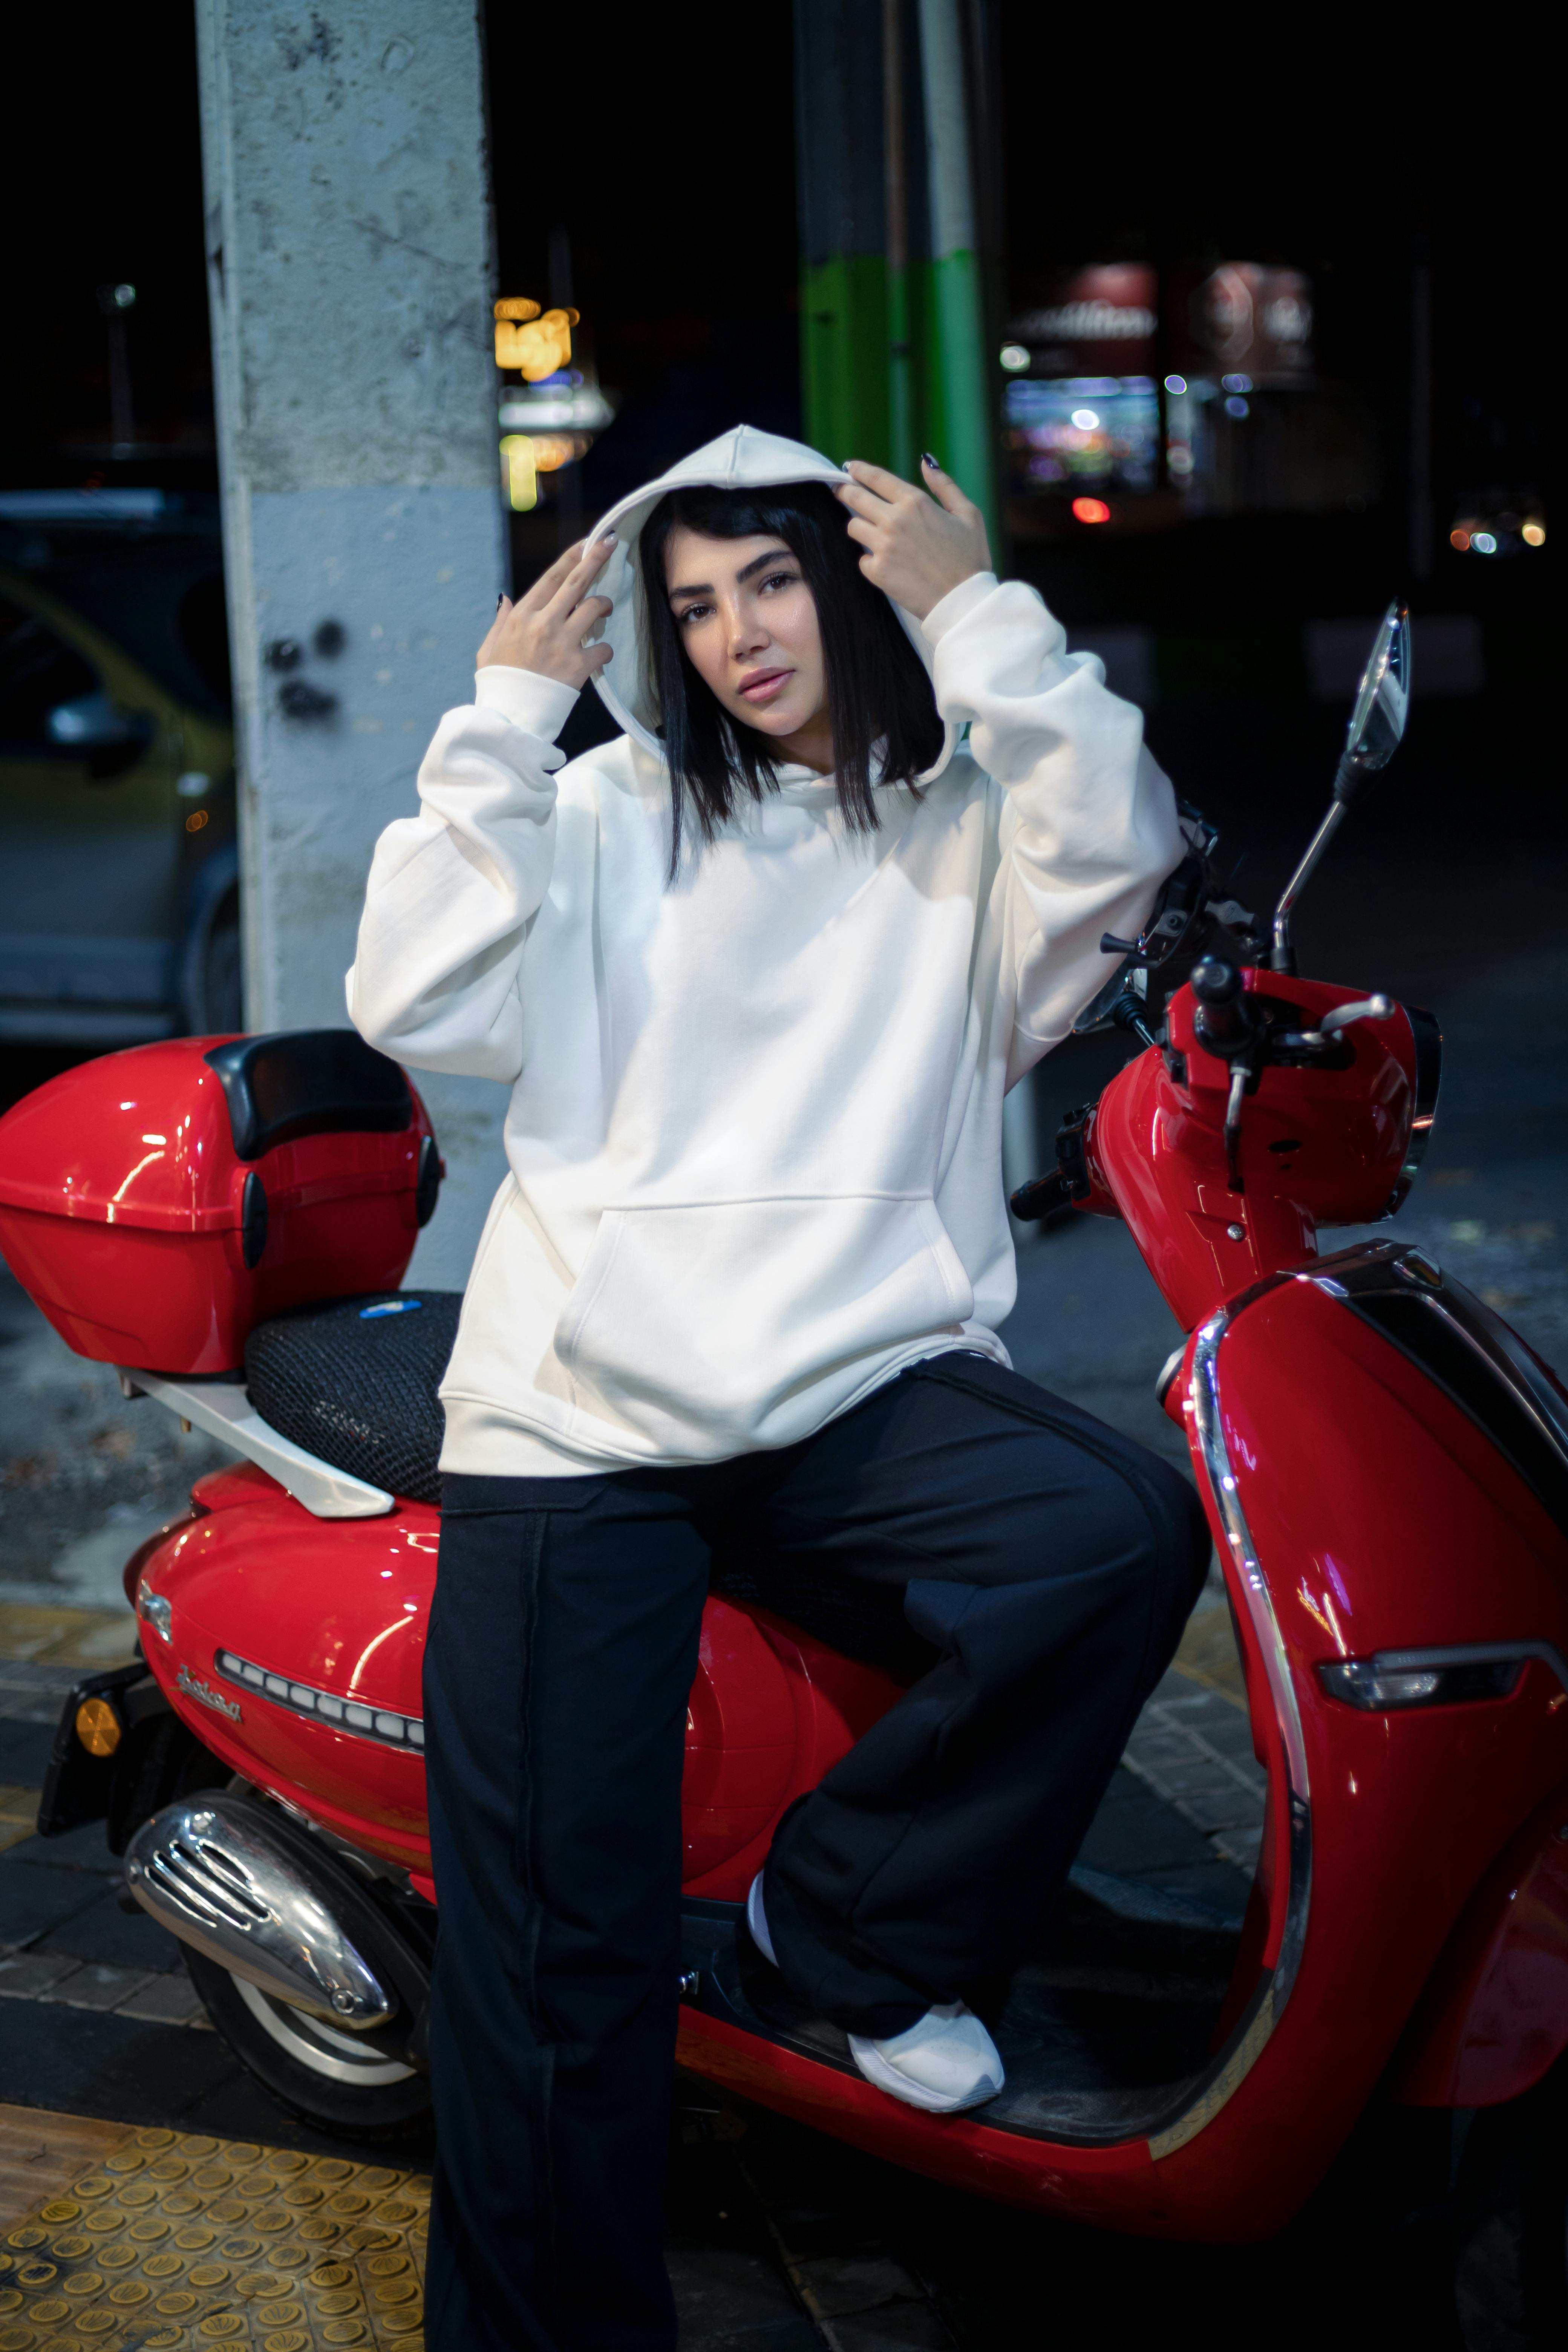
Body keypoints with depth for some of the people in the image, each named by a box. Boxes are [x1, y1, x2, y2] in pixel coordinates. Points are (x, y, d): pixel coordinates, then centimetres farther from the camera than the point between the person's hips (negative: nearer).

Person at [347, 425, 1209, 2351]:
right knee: (554, 1968, -10)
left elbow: (1114, 855, -9)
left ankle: (844, 1912, -8)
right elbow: (421, 1011, 0)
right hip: (578, 1415, -1)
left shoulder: (968, 822, 14)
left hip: (866, 1388, 1)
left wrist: (982, 616, -7)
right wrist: (501, 720, 0)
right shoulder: (611, 814, 13)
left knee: (1124, 1535, -30)